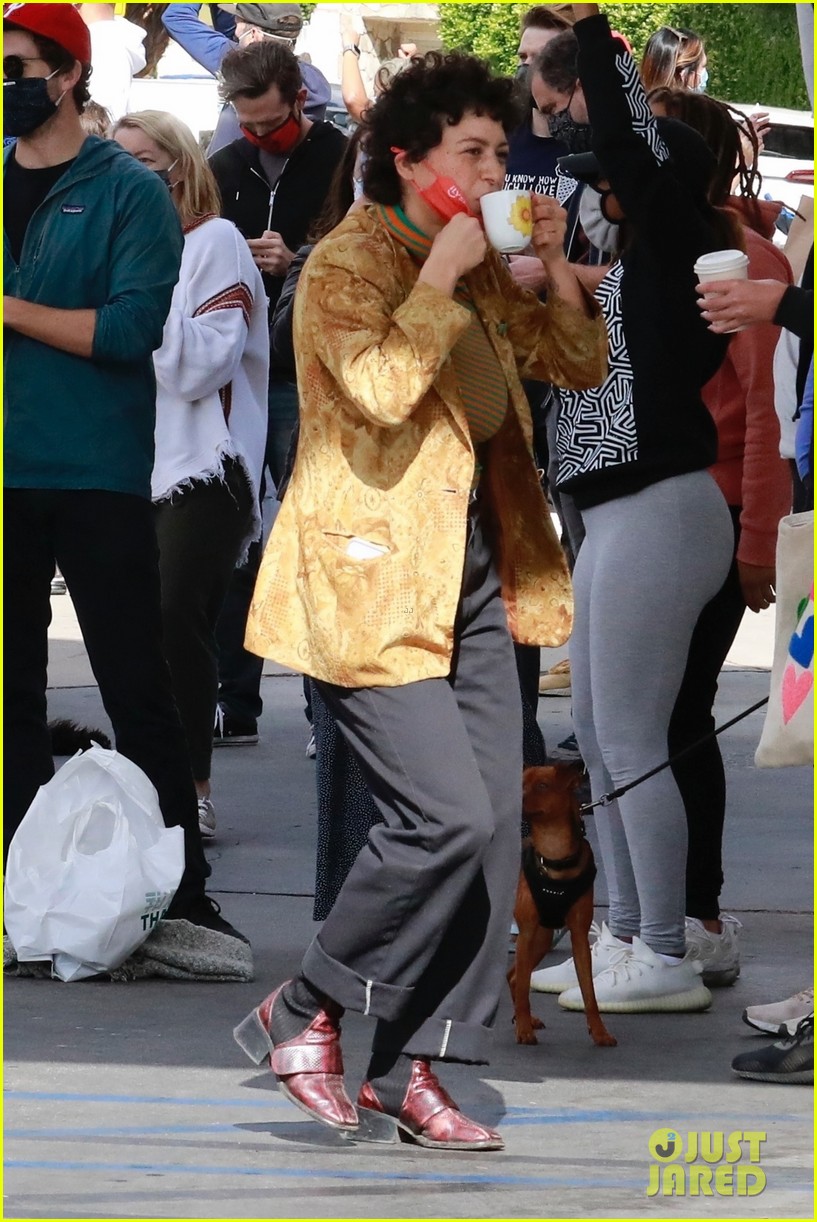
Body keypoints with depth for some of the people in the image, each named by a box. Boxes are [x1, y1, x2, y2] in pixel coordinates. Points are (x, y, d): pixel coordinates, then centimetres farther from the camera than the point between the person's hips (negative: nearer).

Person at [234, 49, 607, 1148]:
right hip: (373, 582, -8)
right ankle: (303, 1015, 2)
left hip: (470, 580, 9)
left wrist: (555, 269, 2)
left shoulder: (478, 270, 14)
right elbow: (382, 391, -26)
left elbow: (578, 365, 17)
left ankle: (409, 1070, 9)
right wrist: (440, 278, -21)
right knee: (448, 818, -17)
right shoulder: (350, 263, -11)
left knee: (494, 828, 3)